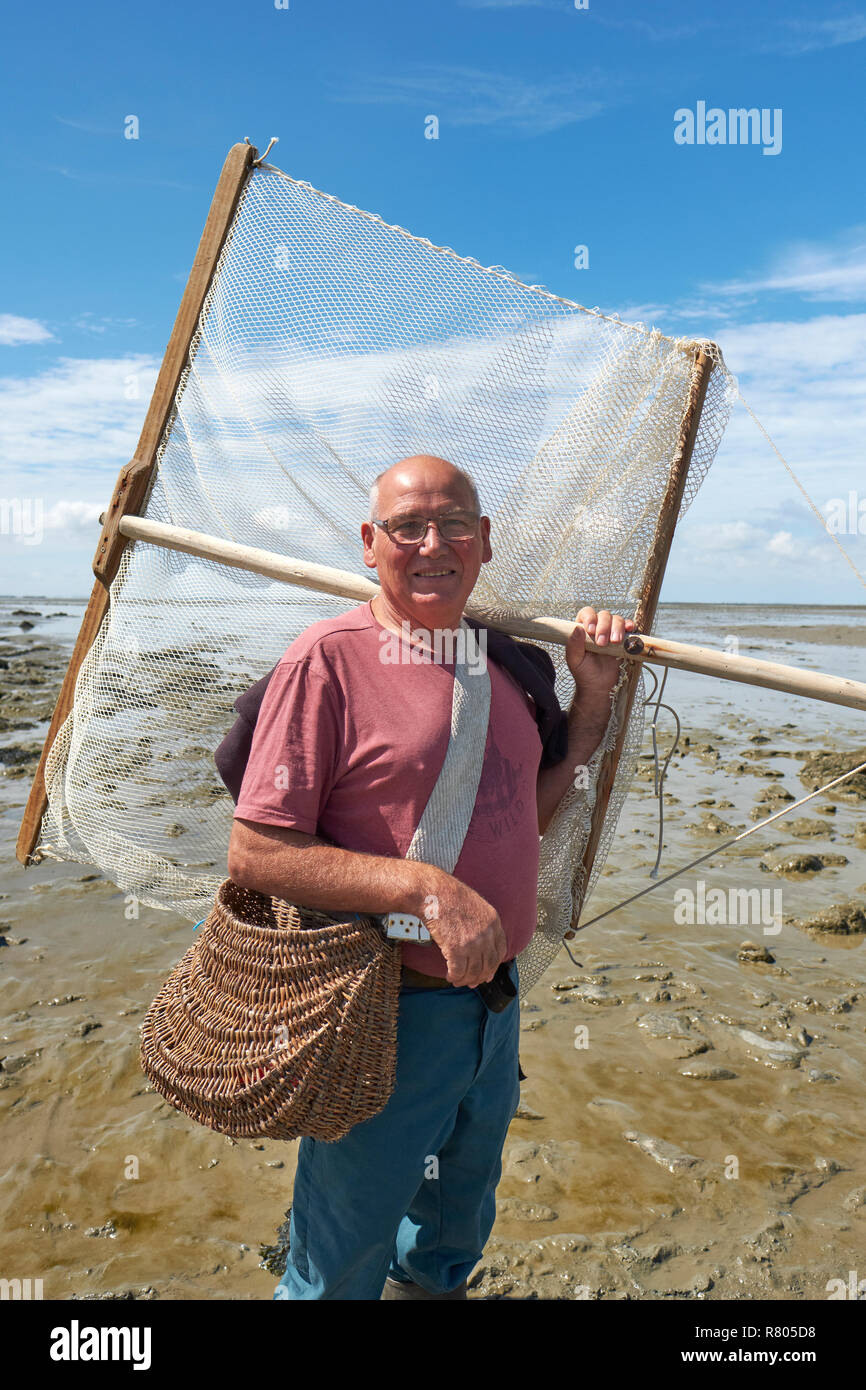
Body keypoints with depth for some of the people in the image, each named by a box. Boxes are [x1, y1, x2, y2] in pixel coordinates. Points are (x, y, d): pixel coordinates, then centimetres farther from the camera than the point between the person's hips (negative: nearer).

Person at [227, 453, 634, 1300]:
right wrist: (428, 890, -28)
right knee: (339, 1270, 17)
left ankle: (429, 1282, 61)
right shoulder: (330, 657, -18)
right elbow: (254, 853, -21)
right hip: (385, 1021, -7)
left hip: (494, 1007, 7)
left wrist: (592, 697, 2)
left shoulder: (498, 660, 4)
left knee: (459, 1229, 32)